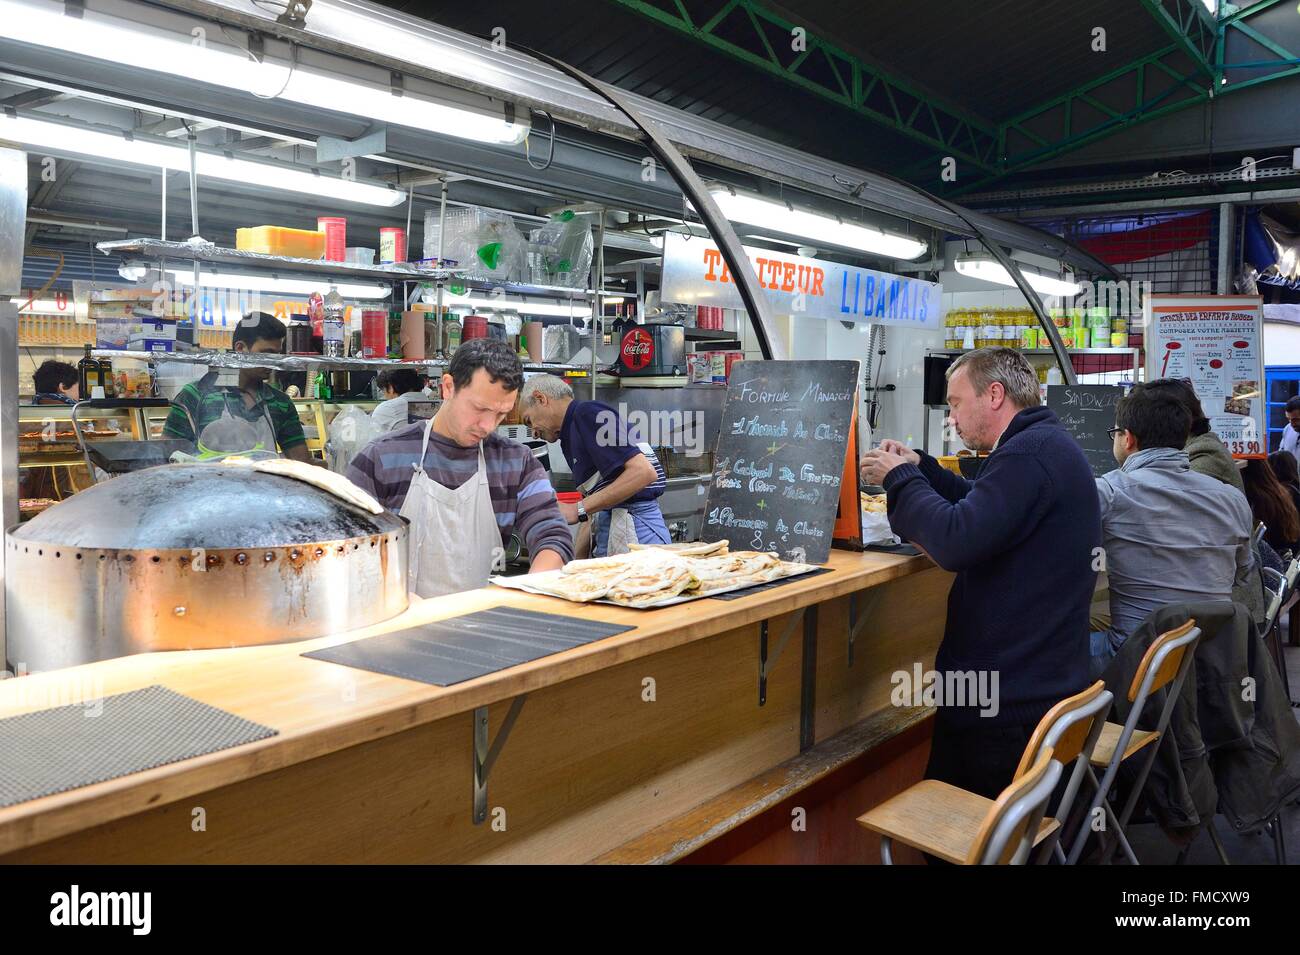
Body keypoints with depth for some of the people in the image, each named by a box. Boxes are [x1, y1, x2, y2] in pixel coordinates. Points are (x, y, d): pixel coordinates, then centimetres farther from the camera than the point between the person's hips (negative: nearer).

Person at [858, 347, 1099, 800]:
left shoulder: (1029, 453, -20)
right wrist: (920, 469, 12)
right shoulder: (1046, 442, 15)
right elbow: (986, 509, 25)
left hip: (1010, 699, -10)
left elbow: (956, 542, -29)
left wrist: (899, 478, -14)